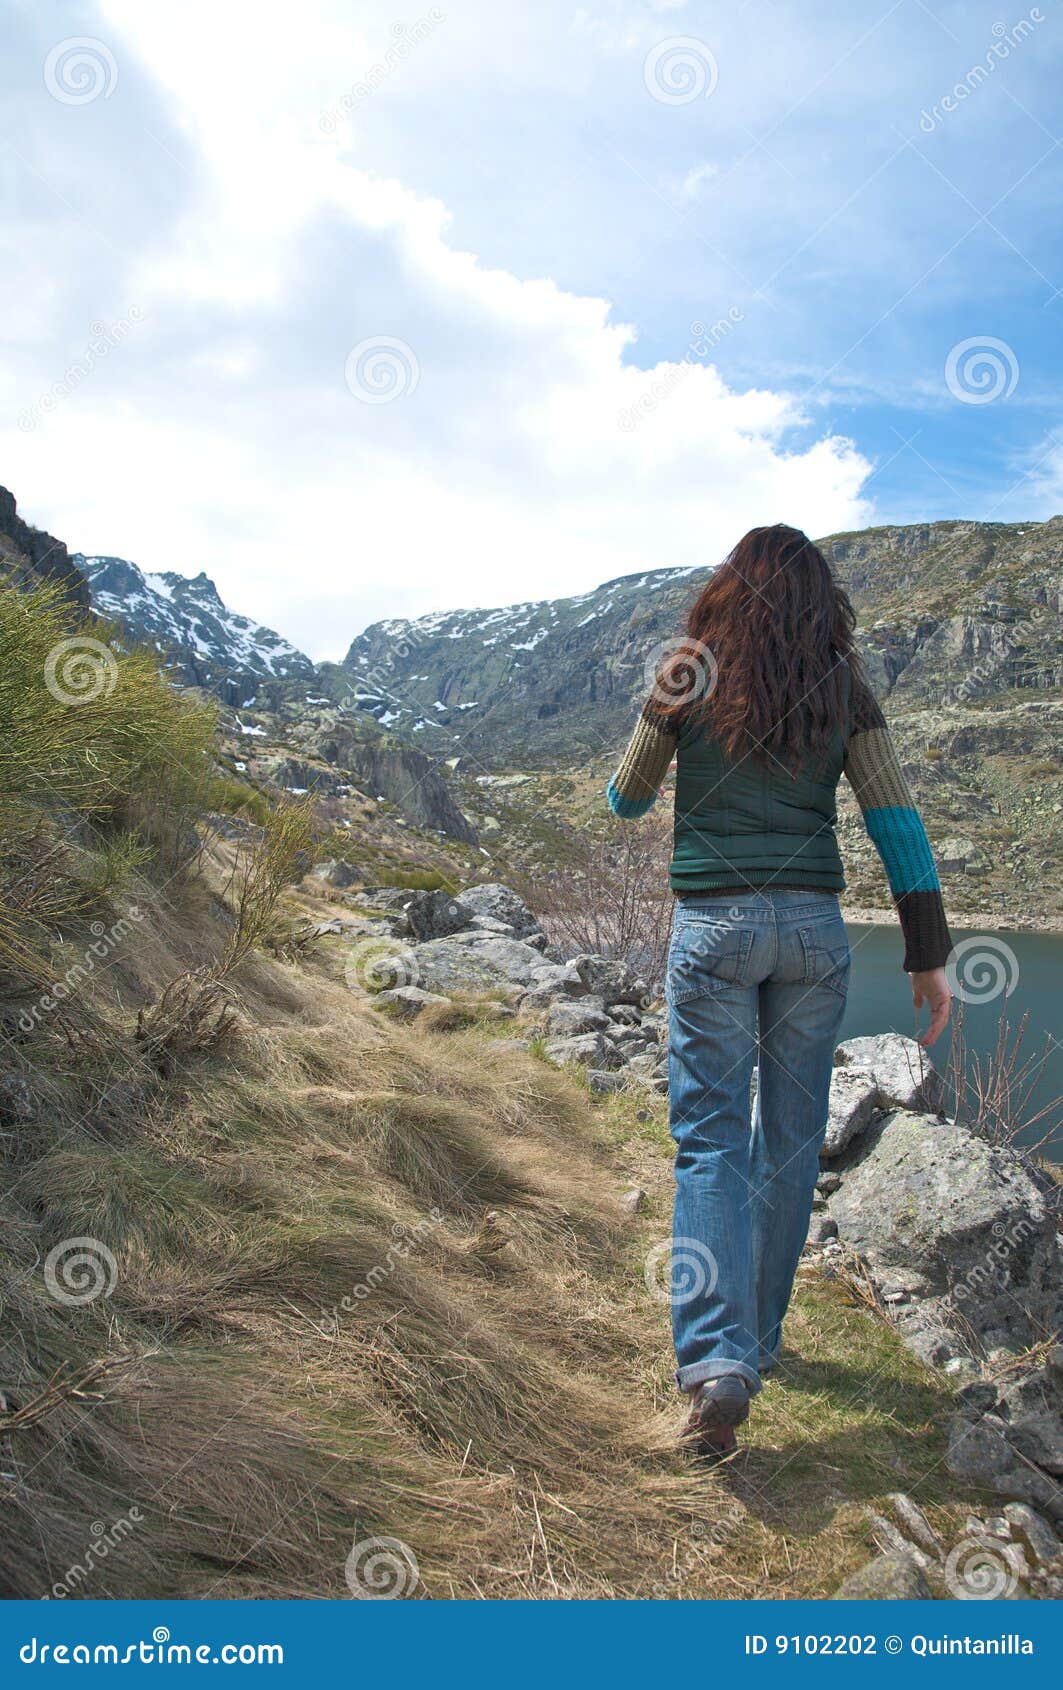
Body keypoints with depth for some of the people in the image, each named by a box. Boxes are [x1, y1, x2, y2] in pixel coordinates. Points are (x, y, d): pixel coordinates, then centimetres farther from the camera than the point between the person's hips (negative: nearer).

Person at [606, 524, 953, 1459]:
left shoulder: (687, 677, -1)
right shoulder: (845, 688, 3)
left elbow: (627, 800, 9)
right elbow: (897, 820, -1)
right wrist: (929, 954, 2)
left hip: (713, 924, -2)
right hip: (813, 925, 2)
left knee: (710, 1138, 1)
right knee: (791, 1136, 13)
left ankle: (717, 1358, -12)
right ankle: (758, 1336, 27)